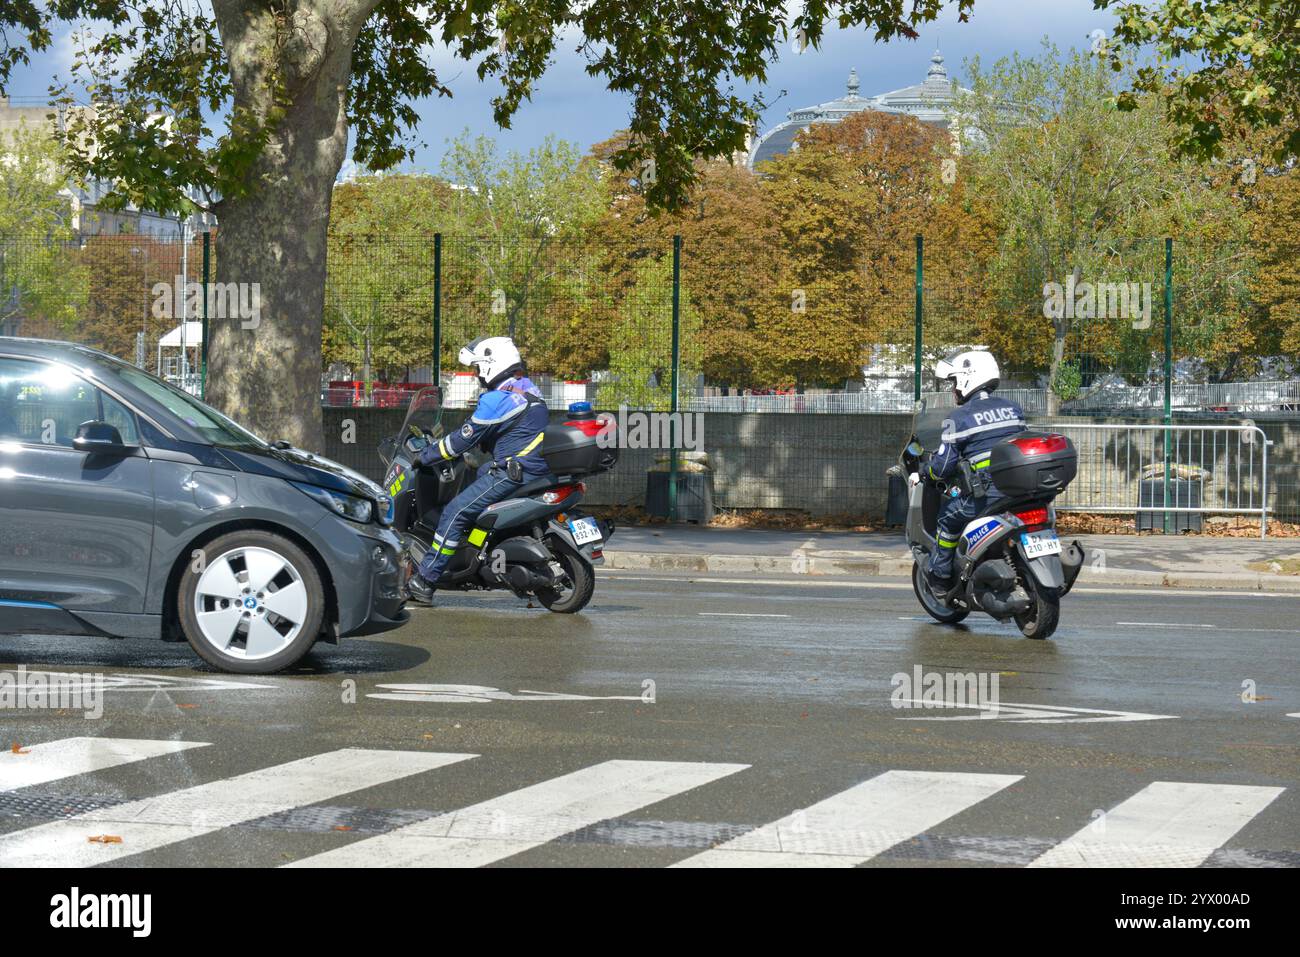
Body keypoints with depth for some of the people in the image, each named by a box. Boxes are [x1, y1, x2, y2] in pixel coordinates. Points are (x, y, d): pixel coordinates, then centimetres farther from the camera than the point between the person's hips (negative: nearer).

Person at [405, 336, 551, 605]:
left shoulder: (497, 399, -15)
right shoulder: (527, 389, 17)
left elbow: (466, 439, -12)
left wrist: (426, 455, -1)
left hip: (513, 472, -10)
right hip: (536, 468, 10)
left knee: (454, 513, -11)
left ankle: (424, 582, -15)